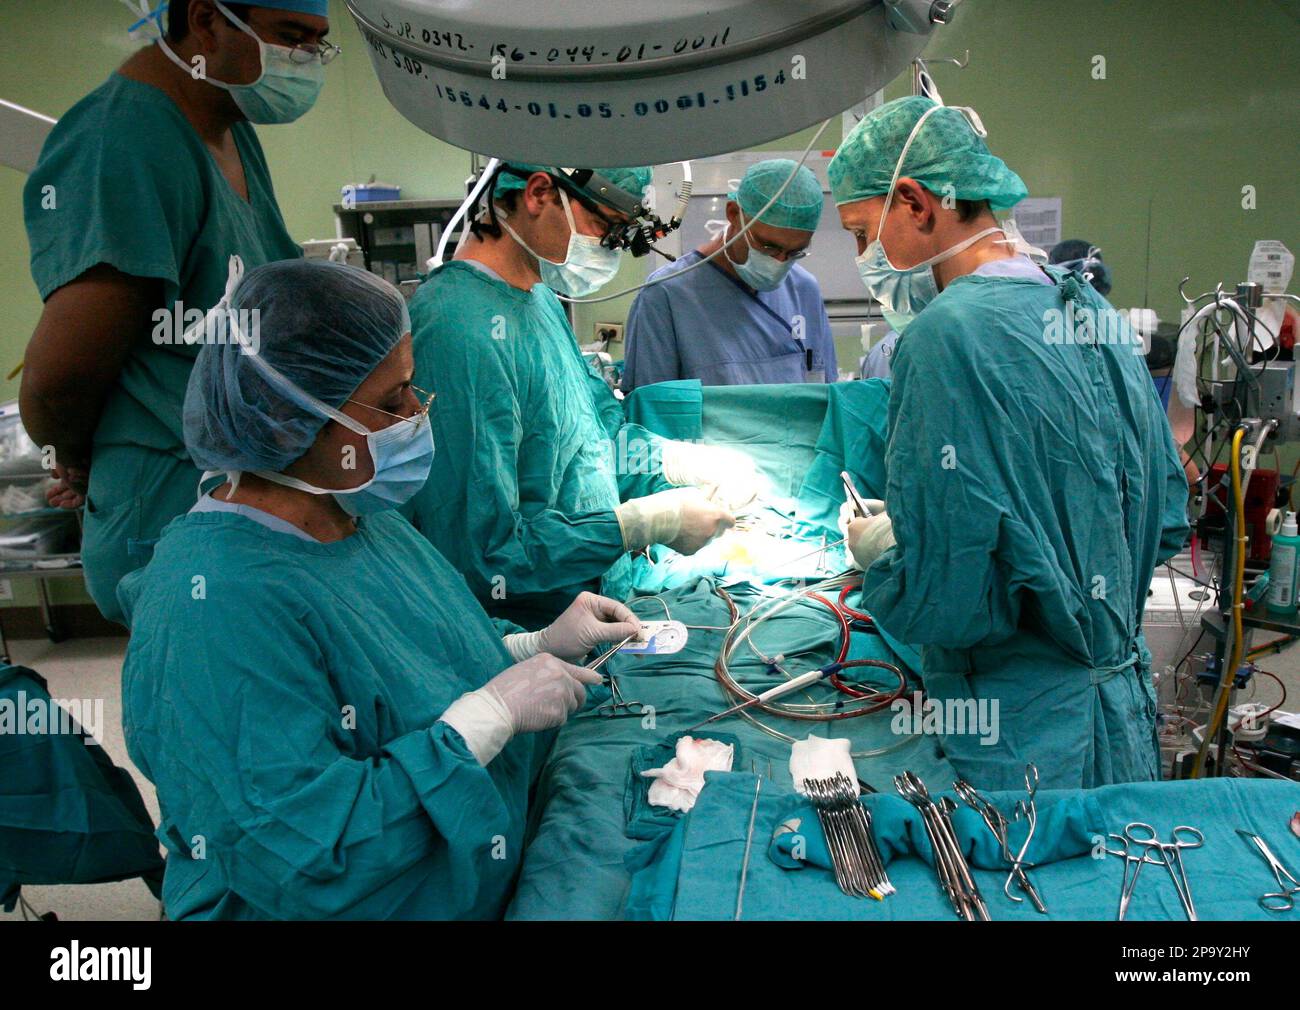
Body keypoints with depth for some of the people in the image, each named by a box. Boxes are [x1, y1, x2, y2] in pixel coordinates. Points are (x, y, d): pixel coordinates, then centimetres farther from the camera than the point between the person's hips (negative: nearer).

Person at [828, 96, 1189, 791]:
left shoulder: (948, 333, -23)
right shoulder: (1090, 311, 3)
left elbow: (936, 600, -26)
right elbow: (1167, 521, 11)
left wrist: (873, 550, -6)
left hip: (1023, 743, -8)